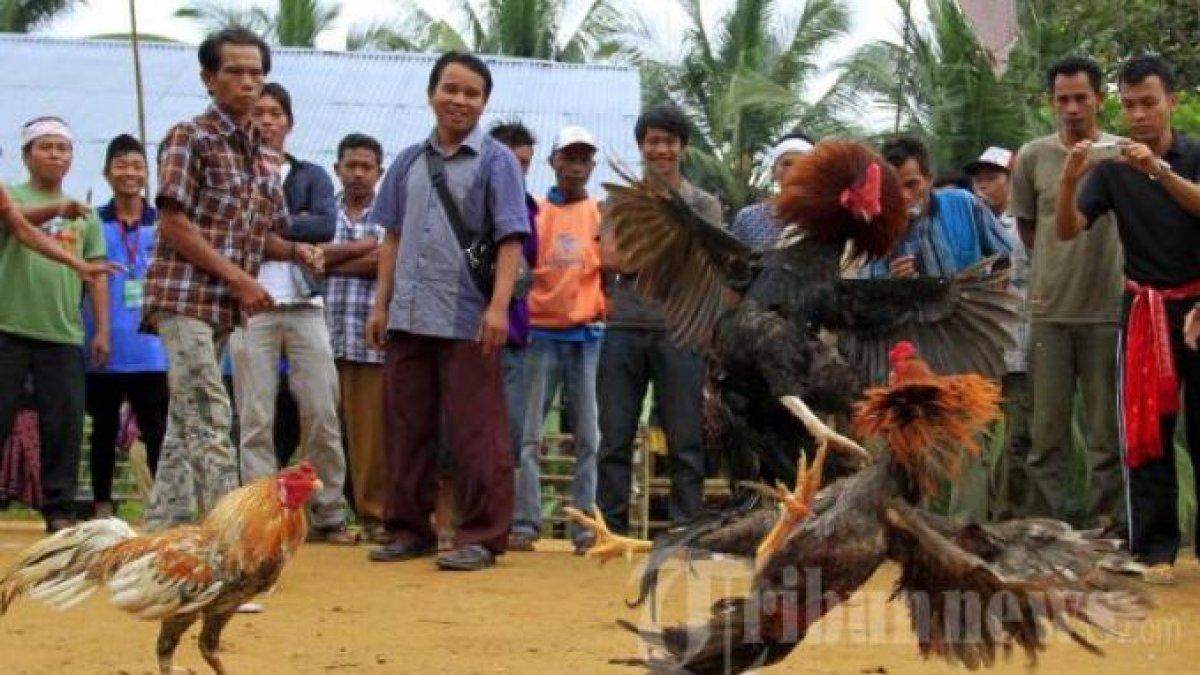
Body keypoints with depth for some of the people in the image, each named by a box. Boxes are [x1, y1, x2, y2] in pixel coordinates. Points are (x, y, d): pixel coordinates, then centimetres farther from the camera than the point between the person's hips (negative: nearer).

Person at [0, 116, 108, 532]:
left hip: (64, 336, 3)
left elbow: (96, 275, 14)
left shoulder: (85, 214, 15)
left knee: (65, 426, 1)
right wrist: (58, 209, -39)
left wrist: (102, 330, 6)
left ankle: (59, 509, 8)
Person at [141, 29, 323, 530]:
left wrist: (297, 251, -1)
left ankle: (163, 527, 18)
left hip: (226, 307, 7)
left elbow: (263, 236, 22)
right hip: (183, 297, -7)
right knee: (210, 420, -14)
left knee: (186, 424, 12)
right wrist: (239, 277, -15)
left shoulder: (266, 157, 16)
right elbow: (173, 225, -11)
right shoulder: (190, 138, -5)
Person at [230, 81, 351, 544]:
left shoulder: (311, 176, 15)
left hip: (304, 305, 1)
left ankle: (328, 515, 4)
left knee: (321, 413, -2)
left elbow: (326, 224, -3)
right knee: (256, 419, -3)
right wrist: (295, 230, -10)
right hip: (250, 307, -1)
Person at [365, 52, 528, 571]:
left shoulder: (496, 161, 0)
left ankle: (481, 537, 1)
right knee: (405, 428, 9)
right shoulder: (409, 162, 14)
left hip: (467, 319, -5)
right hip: (408, 317, 5)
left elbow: (511, 239, -7)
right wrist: (381, 303, 11)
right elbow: (394, 237, 18)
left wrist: (498, 306, -17)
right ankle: (409, 529, 19)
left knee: (475, 432, -4)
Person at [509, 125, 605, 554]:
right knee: (527, 433, -4)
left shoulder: (604, 213, 9)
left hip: (588, 333, 0)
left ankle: (587, 528, 4)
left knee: (588, 437, 1)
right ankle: (524, 524, -1)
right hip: (541, 330, 0)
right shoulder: (534, 210, 8)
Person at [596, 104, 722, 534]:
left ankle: (687, 529, 3)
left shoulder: (703, 205, 11)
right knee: (614, 439, 2)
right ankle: (610, 530, 7)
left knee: (685, 442, 0)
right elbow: (609, 257, -2)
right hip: (624, 328, 1)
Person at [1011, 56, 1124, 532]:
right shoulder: (1033, 157, 3)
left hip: (1109, 310, -1)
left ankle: (1106, 527, 14)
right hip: (1049, 312, 1)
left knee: (1107, 430, 5)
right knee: (1047, 430, 6)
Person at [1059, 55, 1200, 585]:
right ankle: (1155, 547, 2)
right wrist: (1069, 180, -24)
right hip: (1146, 309, 1)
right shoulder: (1112, 168, 1)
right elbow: (1068, 230, -7)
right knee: (1147, 428, -1)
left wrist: (1157, 169, -34)